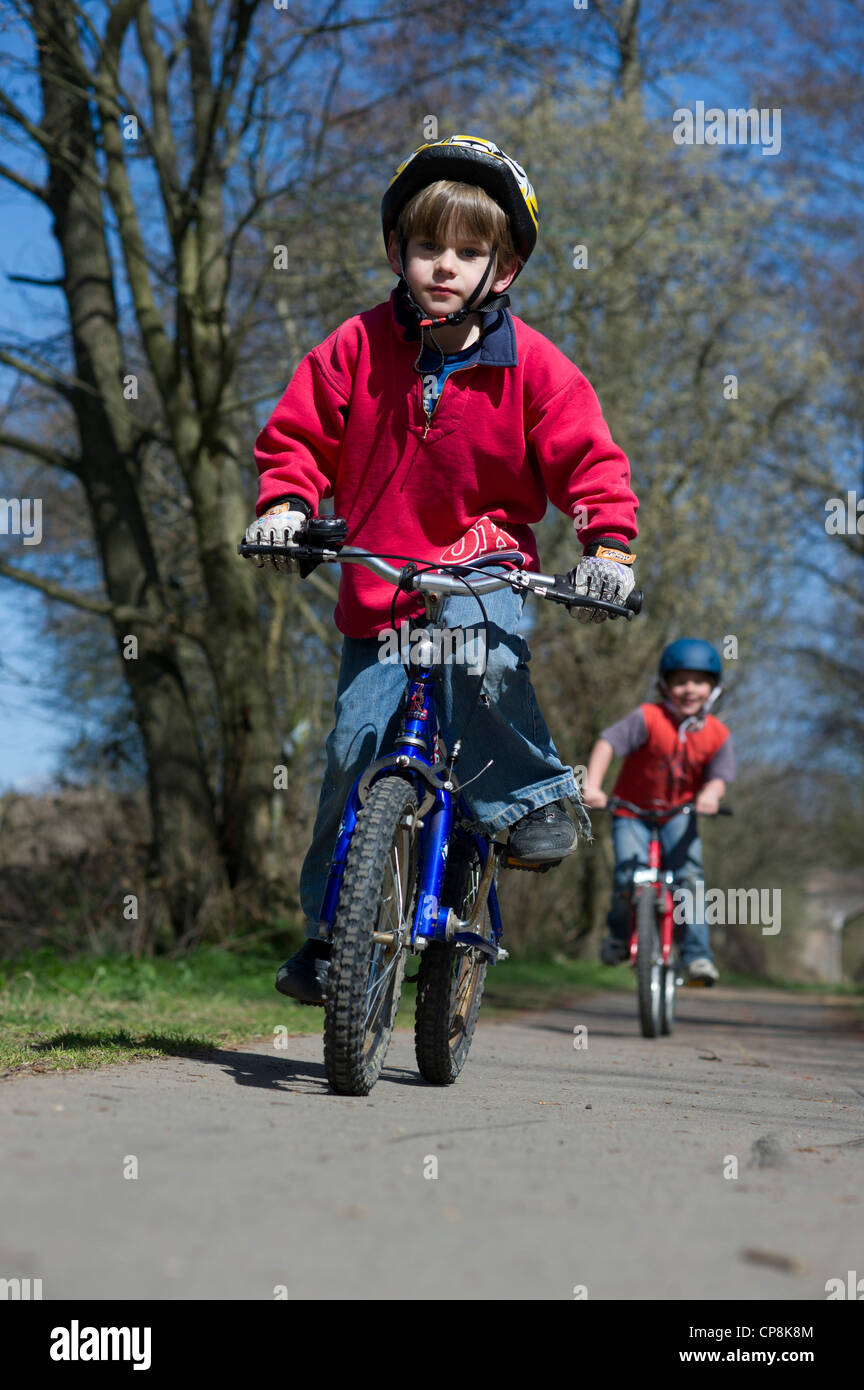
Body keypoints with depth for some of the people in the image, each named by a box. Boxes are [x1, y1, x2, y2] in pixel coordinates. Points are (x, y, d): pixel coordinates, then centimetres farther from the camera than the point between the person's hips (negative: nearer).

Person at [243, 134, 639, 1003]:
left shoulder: (529, 366, -5)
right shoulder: (357, 349, -2)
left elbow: (586, 457, -4)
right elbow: (299, 434, 5)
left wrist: (608, 544, -20)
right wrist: (286, 502, -13)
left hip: (485, 562, -2)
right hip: (380, 581, 2)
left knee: (479, 638, -38)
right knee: (355, 746, -6)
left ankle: (534, 800, -15)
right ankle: (328, 931, 10)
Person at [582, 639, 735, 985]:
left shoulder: (717, 735, -7)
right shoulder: (648, 719, -19)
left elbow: (718, 776, -9)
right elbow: (607, 742, -25)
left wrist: (709, 794, -34)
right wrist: (592, 785, -39)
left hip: (678, 814, 2)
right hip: (632, 811, -2)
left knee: (689, 875, -19)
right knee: (629, 876, -19)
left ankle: (697, 955, -12)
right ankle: (619, 933, 13)